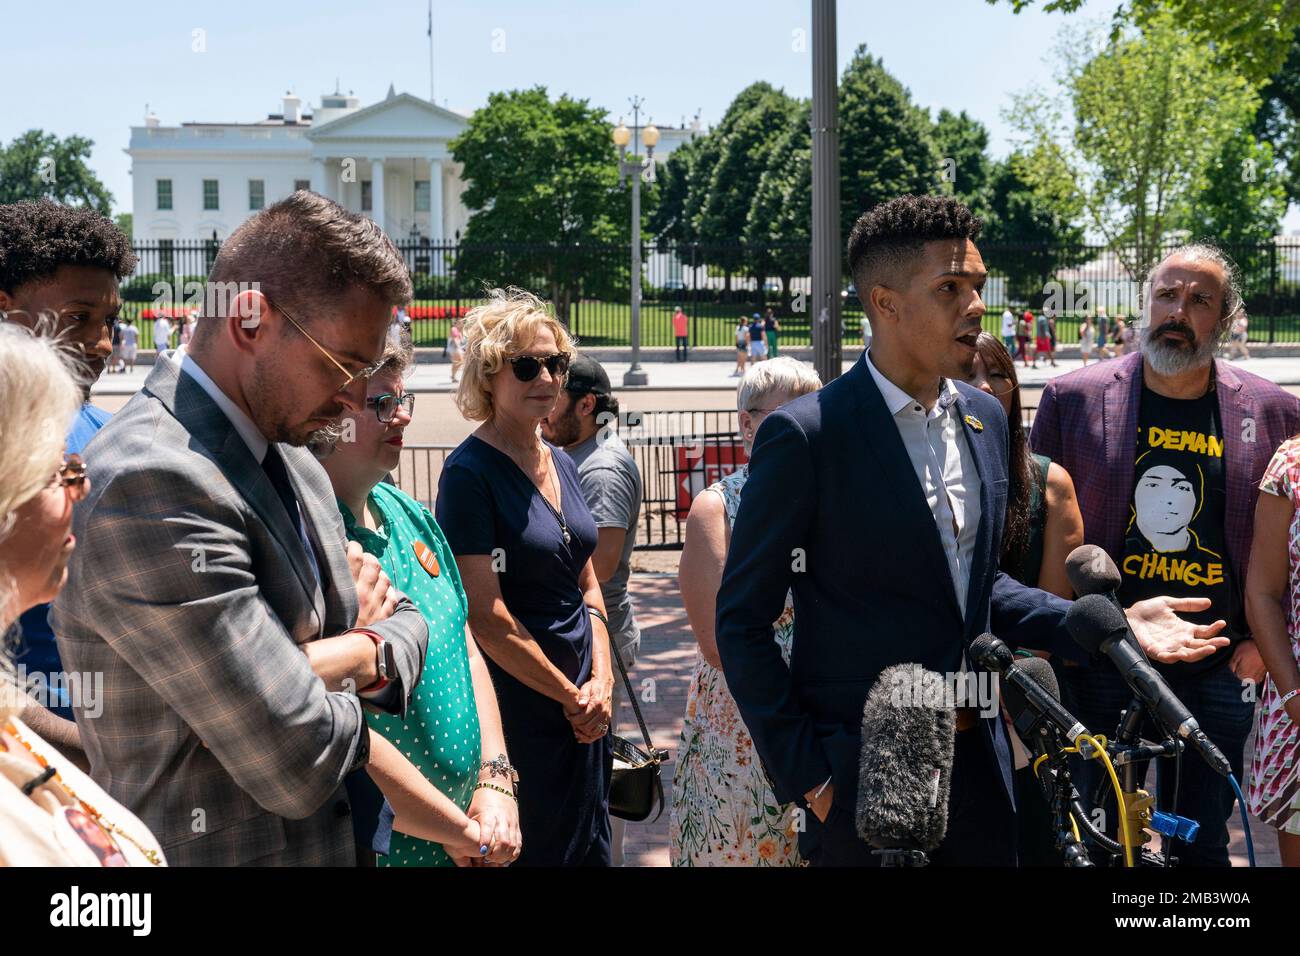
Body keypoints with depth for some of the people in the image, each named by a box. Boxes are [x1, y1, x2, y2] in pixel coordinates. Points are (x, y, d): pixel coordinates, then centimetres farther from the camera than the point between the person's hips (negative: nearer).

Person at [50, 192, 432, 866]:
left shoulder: (293, 462, 5)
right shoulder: (150, 485, -26)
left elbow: (408, 626, 10)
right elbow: (300, 766, -27)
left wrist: (363, 653, -13)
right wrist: (359, 652, -6)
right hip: (220, 847, -8)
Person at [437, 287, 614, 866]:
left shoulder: (562, 465, 9)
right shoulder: (470, 472, -14)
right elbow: (487, 618, -18)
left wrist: (601, 681, 0)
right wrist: (571, 696, -10)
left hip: (584, 705, 7)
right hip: (518, 706, -7)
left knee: (591, 849, 16)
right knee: (537, 850, 5)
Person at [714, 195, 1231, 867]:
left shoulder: (985, 418, 7)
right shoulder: (805, 435, -15)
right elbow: (743, 620, -11)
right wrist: (803, 774, -13)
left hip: (977, 757, 6)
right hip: (861, 777, -6)